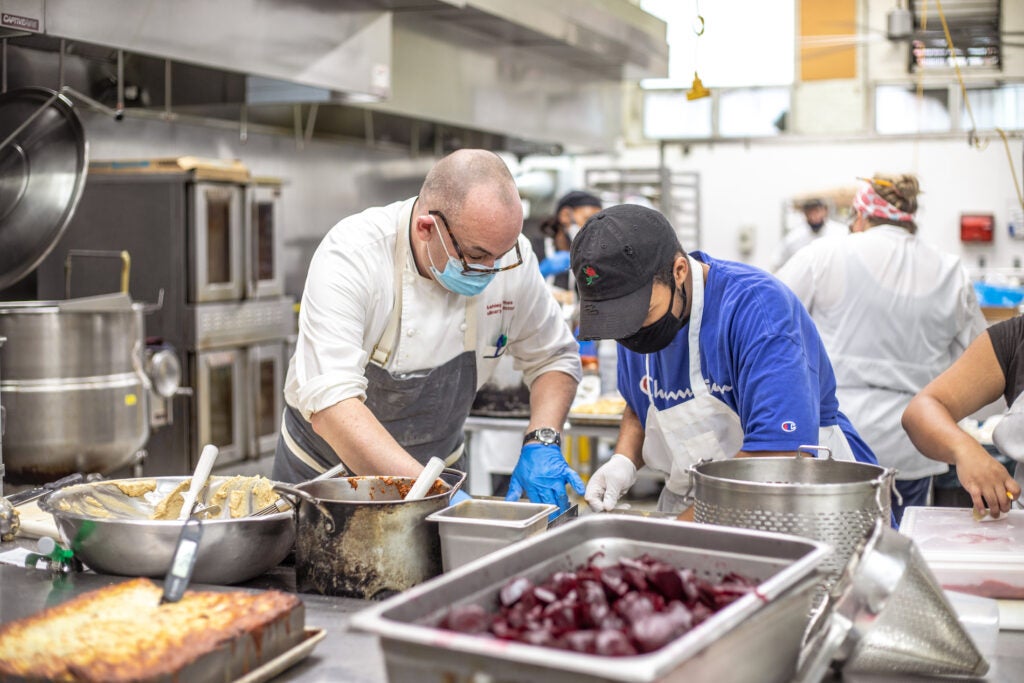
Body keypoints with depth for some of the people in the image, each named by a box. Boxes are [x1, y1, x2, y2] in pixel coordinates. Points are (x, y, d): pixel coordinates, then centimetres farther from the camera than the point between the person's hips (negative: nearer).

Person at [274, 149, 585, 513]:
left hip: (436, 466, 2)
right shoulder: (350, 256, -27)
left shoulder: (506, 252, -13)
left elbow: (554, 357, 1)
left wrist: (541, 443, -17)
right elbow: (331, 402, -36)